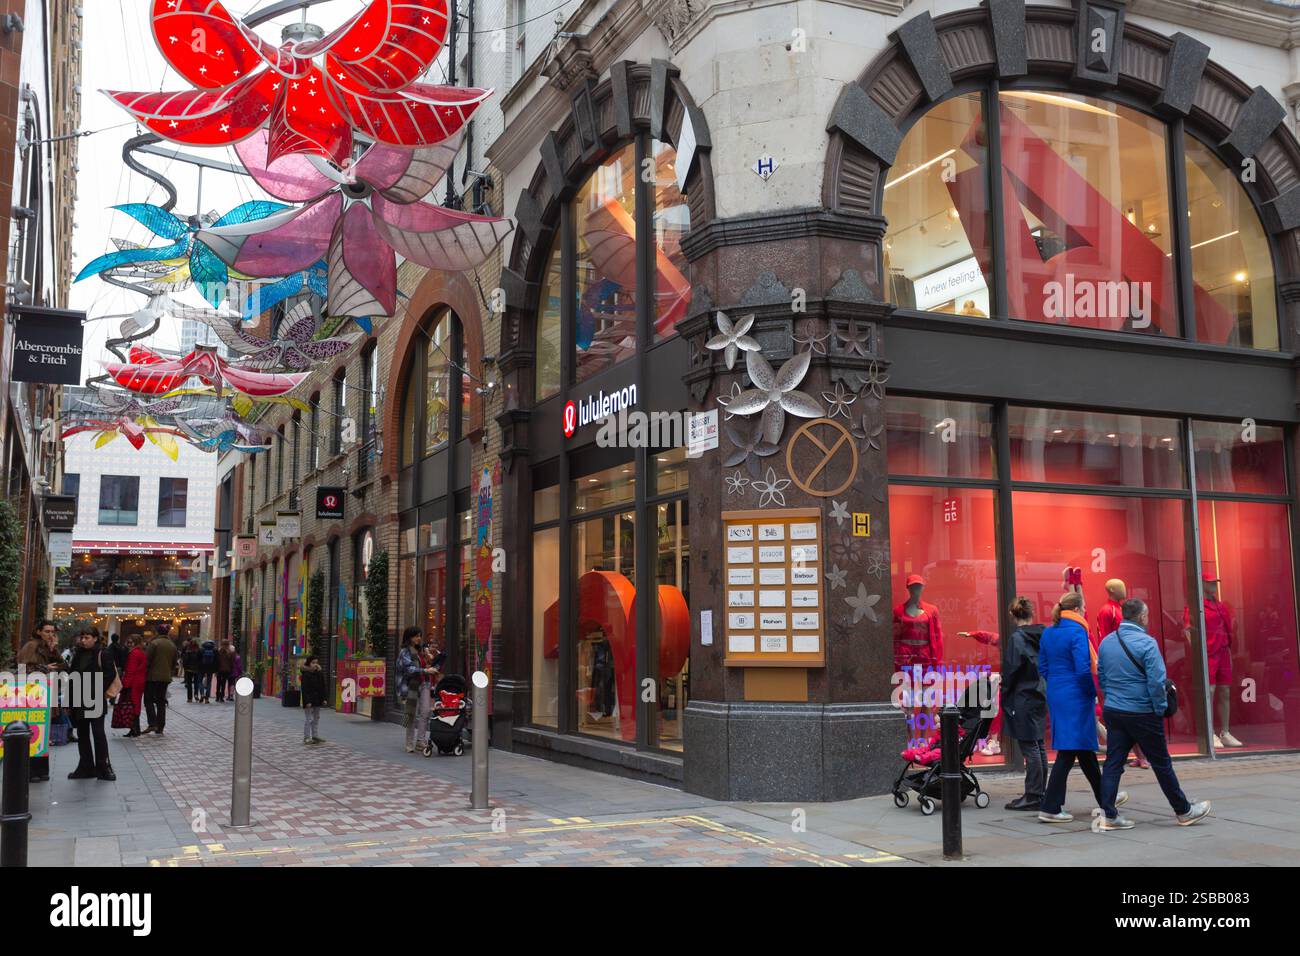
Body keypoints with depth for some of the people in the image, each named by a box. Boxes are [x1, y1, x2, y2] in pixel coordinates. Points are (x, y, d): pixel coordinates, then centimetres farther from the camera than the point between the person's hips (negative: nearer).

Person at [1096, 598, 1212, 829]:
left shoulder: (1106, 643, 6)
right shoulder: (1146, 643, -15)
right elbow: (1156, 681, -18)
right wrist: (1160, 708, -6)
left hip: (1114, 712, 6)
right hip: (1142, 714, -6)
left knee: (1113, 762, 6)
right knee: (1162, 763, 7)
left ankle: (1108, 815, 3)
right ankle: (1184, 811, 22)